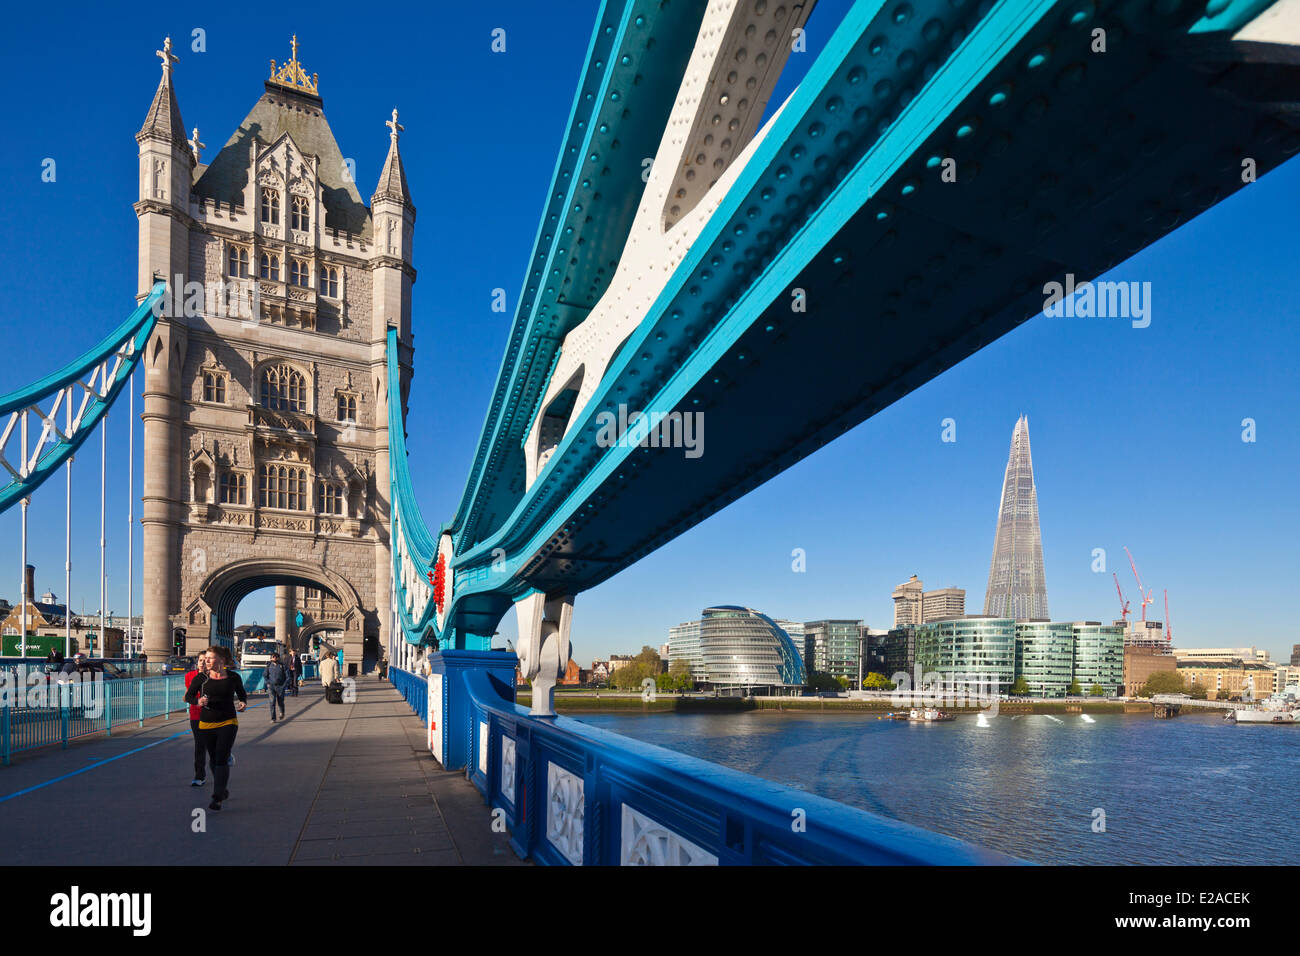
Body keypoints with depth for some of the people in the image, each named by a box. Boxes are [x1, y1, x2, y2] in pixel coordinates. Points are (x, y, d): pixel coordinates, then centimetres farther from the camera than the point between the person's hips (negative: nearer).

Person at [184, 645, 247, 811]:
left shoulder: (233, 677, -1)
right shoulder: (201, 679, -1)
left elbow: (242, 693, 15)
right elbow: (188, 696, 4)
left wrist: (243, 702, -6)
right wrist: (198, 701, -17)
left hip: (228, 723, -2)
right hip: (206, 724, 2)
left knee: (221, 759, -12)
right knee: (213, 760, 12)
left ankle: (217, 797, -11)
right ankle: (224, 790, 34)